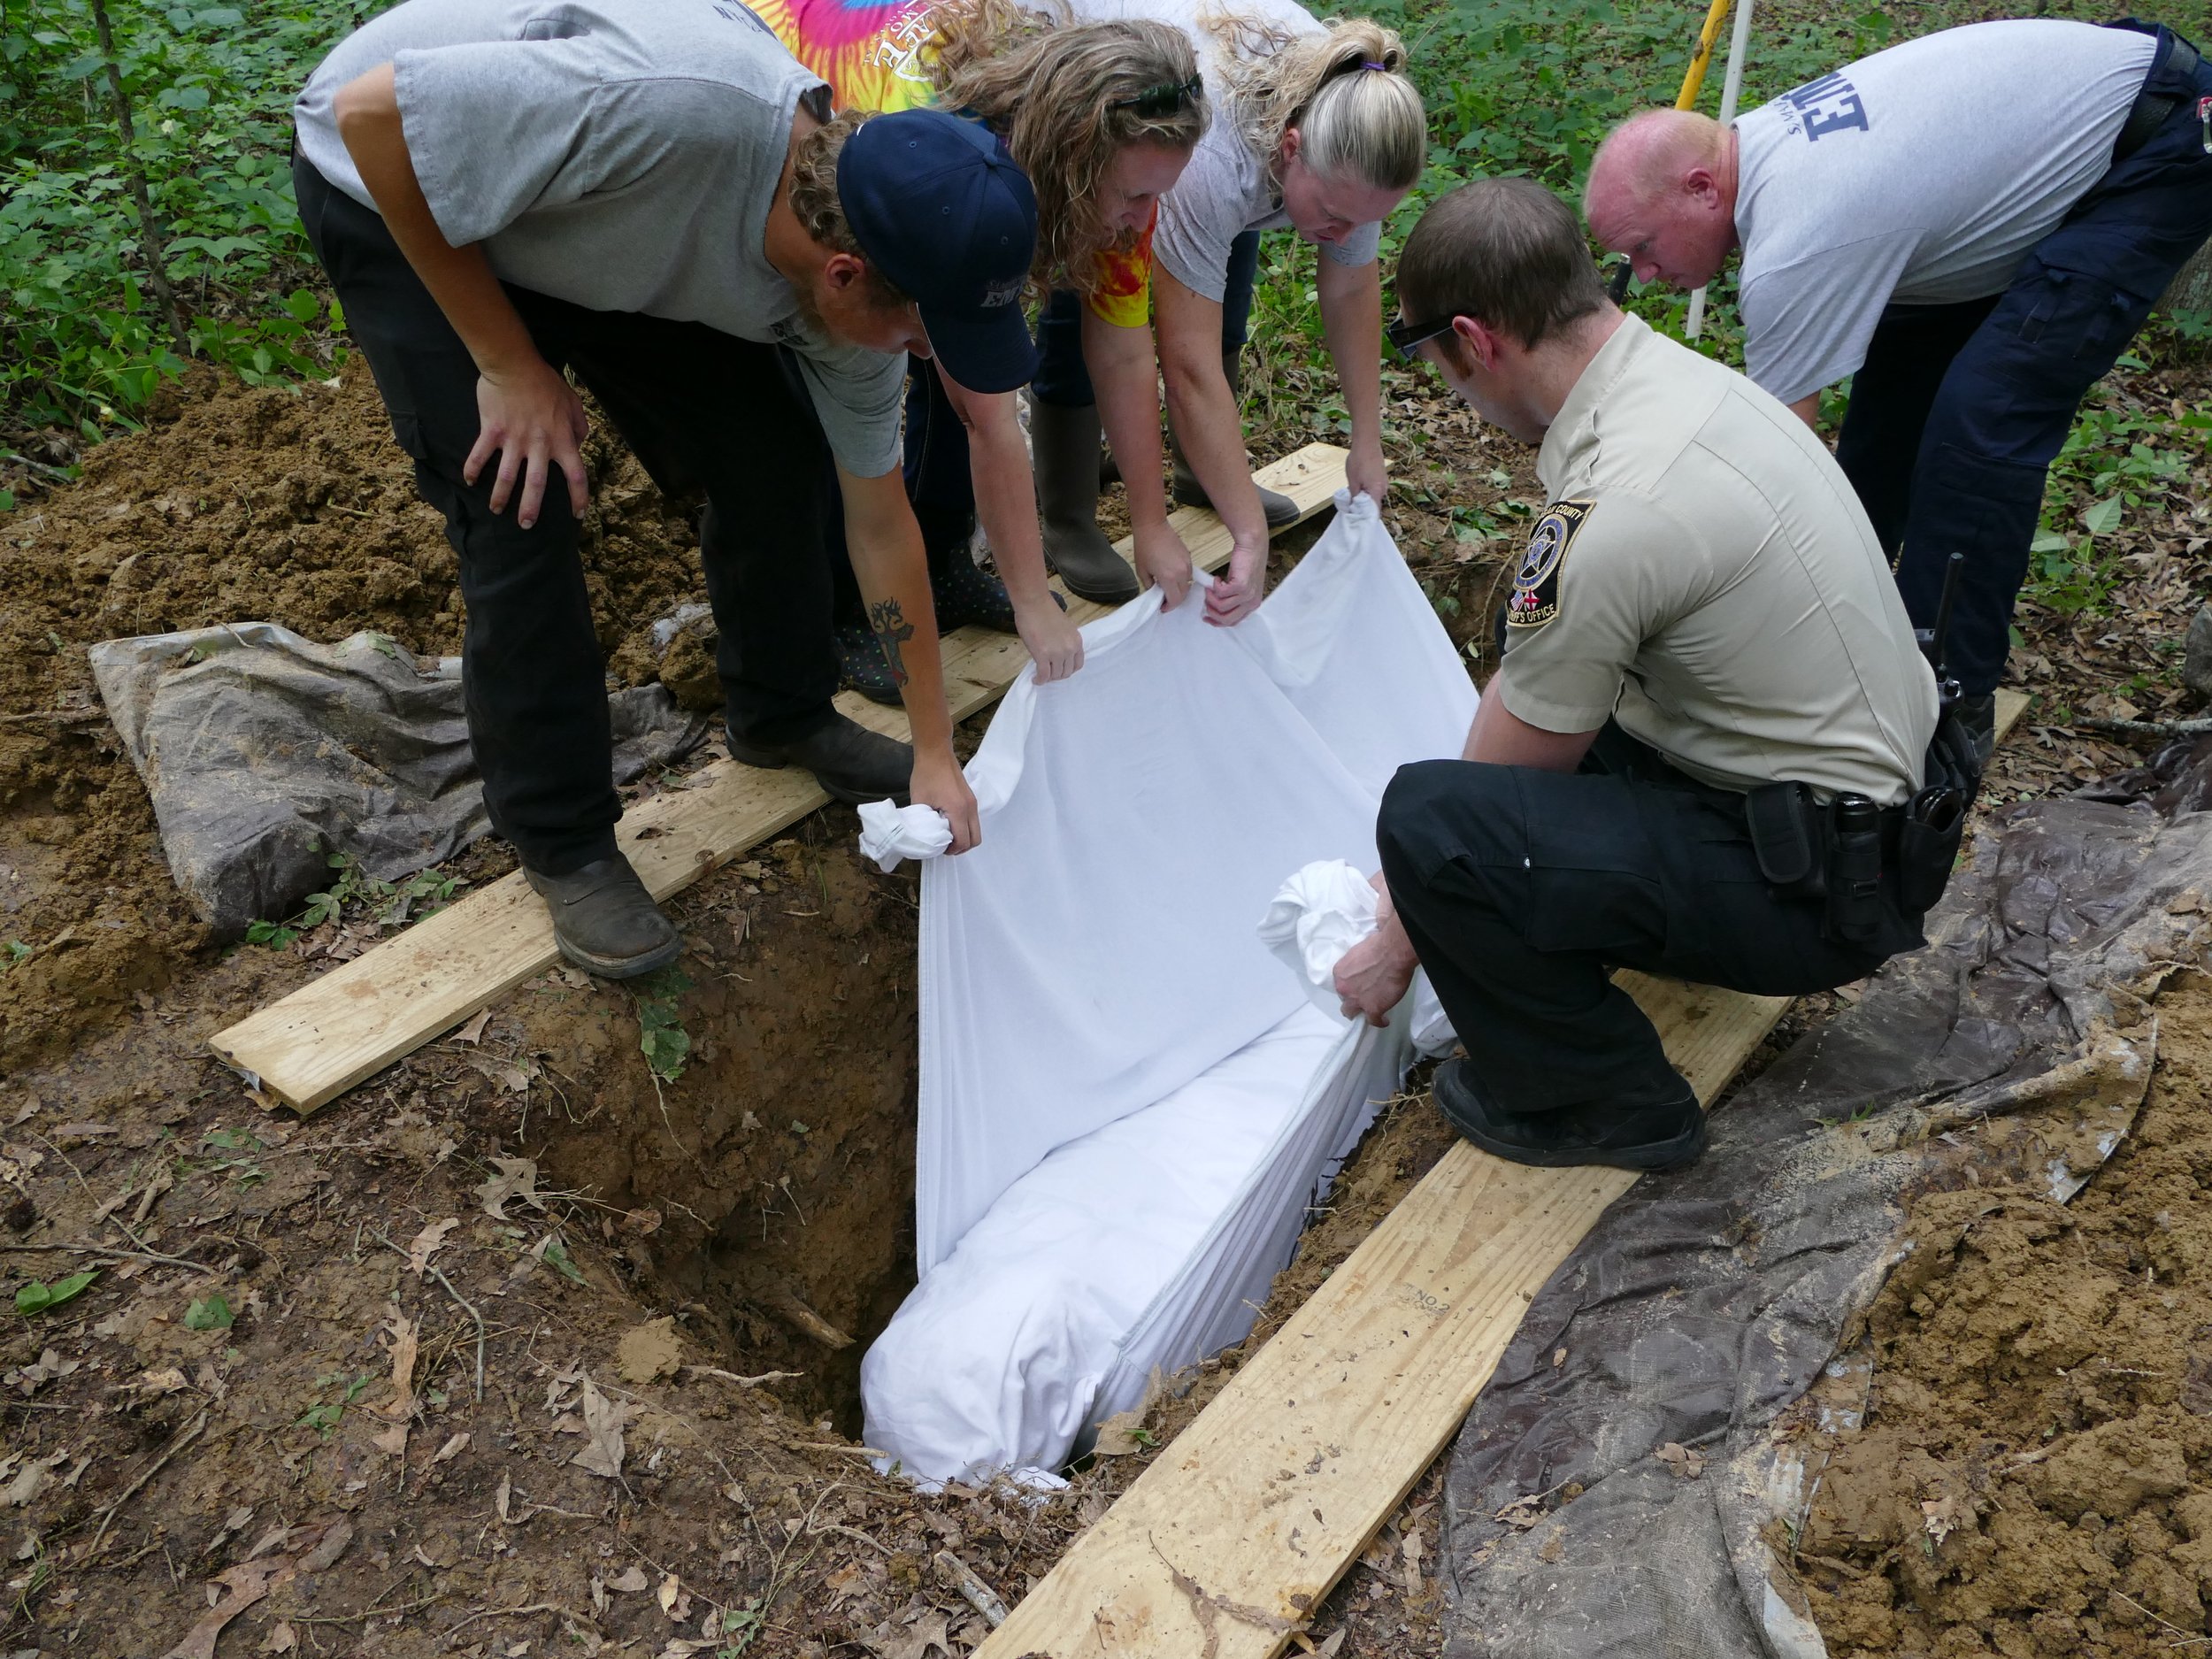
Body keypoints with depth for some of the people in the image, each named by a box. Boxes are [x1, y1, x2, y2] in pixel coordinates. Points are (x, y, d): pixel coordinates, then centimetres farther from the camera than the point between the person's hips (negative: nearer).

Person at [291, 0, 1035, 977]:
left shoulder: (856, 274, -20)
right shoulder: (673, 110, -43)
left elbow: (880, 525, -9)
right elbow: (371, 111, -31)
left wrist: (935, 756, -5)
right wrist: (508, 363, -26)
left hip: (603, 230, 5)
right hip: (399, 193, -5)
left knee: (773, 455, -5)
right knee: (520, 517, -16)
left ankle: (783, 720, 19)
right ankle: (561, 843, 3)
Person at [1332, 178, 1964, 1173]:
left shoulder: (1611, 513, -29)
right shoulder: (1672, 372, 1)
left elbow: (1512, 784, -15)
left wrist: (1402, 944, 2)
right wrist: (1436, 848, 14)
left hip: (1824, 885, -9)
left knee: (1427, 824, -23)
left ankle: (1608, 1104, -1)